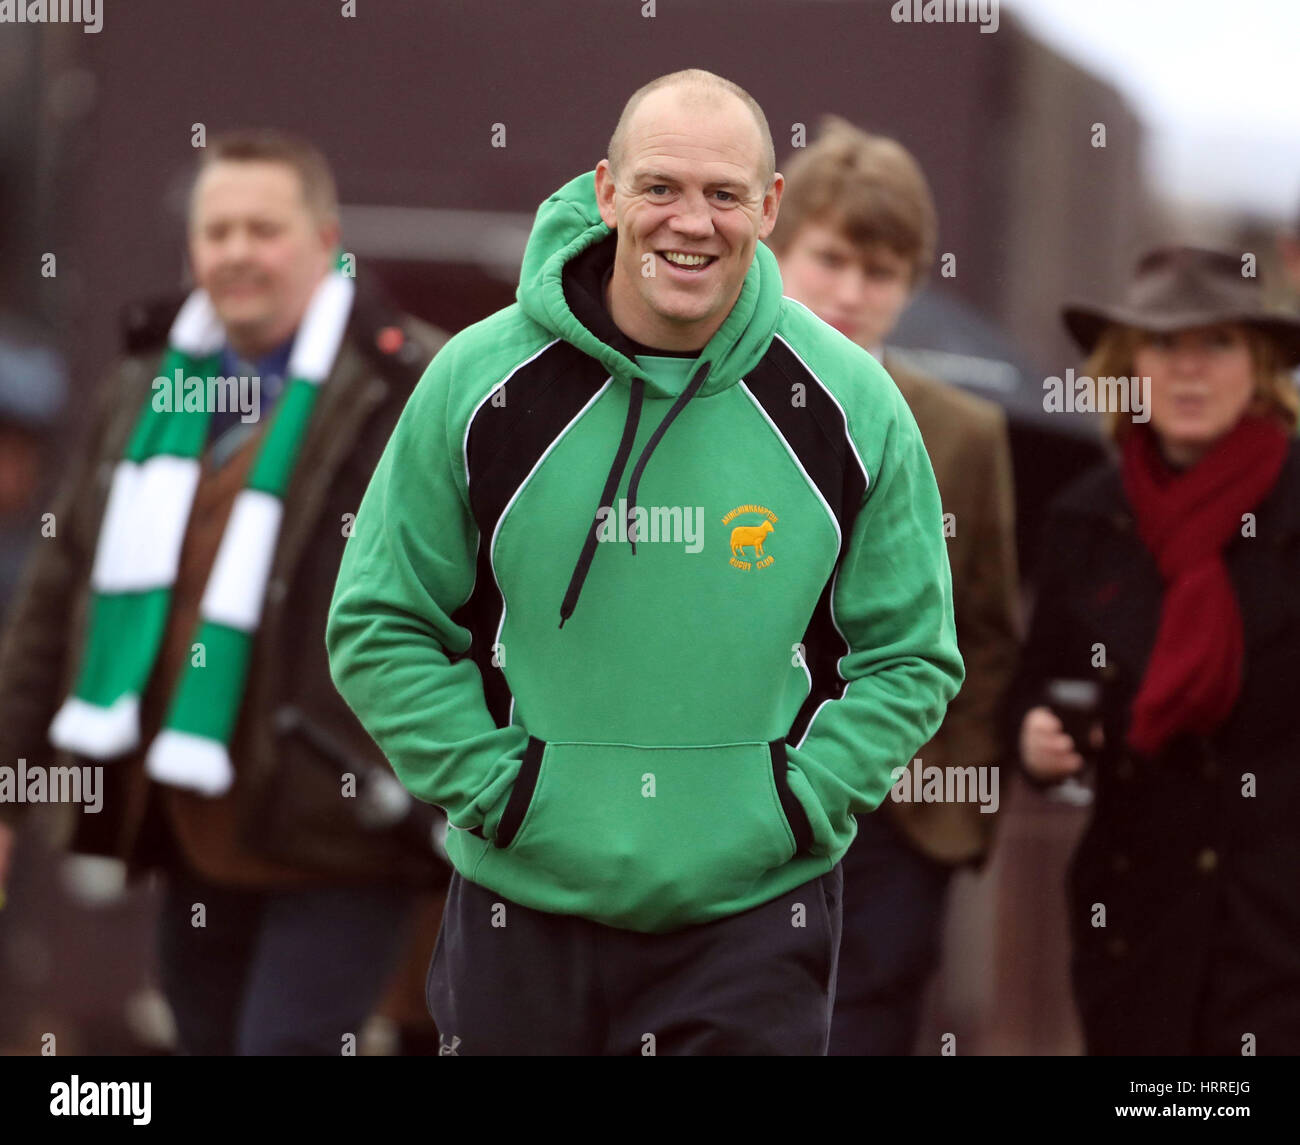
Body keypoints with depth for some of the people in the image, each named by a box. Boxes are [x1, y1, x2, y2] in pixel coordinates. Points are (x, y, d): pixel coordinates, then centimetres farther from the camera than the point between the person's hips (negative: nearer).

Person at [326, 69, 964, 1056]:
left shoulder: (849, 403, 0)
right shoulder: (482, 382, -3)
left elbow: (910, 654, 7)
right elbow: (378, 625, 3)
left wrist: (803, 799, -5)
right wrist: (495, 786, -7)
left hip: (756, 917, 0)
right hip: (524, 913, 0)